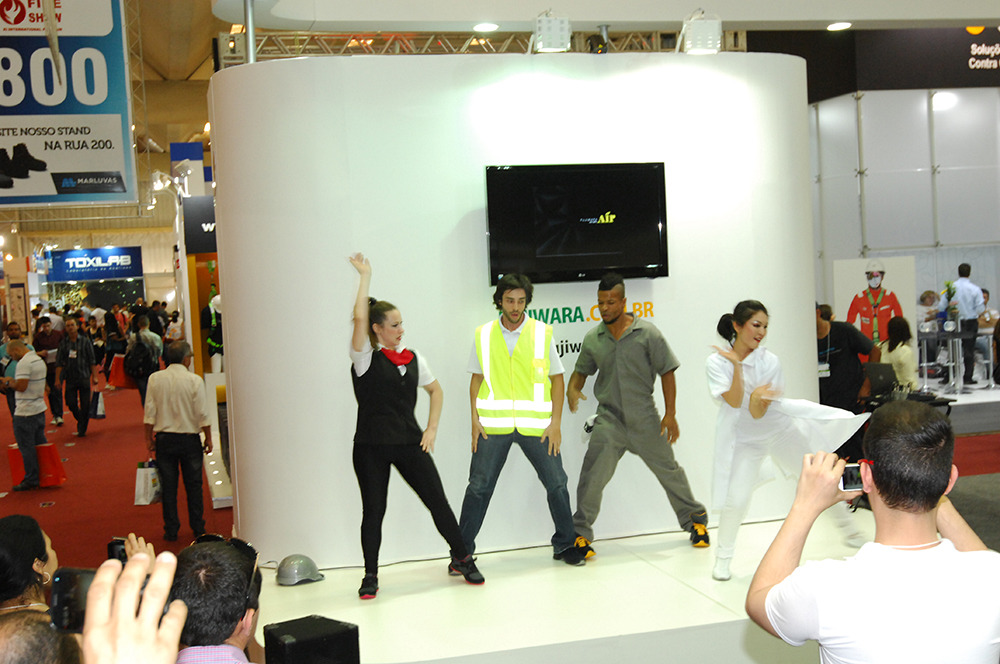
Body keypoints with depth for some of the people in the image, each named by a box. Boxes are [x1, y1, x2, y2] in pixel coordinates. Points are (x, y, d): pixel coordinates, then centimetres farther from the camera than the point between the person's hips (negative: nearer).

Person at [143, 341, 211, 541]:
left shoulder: (155, 379, -3)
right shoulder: (194, 380, -10)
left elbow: (150, 412, 0)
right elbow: (202, 414, -8)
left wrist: (149, 437, 9)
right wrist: (208, 438, 3)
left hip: (164, 439, 2)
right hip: (189, 438, -2)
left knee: (168, 486, 9)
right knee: (193, 484, 9)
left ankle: (171, 530, 13)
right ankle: (197, 528, 16)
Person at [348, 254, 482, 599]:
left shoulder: (413, 358, 9)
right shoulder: (365, 357, -5)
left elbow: (436, 390, 20)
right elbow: (359, 317, -20)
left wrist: (431, 429, 9)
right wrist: (365, 274, -13)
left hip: (410, 442, 4)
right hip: (371, 446, -3)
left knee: (438, 501, 3)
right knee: (373, 510, 3)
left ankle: (461, 559, 19)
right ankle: (370, 576, 18)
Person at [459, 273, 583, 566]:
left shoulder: (542, 333, 1)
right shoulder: (484, 334, 4)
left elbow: (557, 379, 4)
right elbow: (476, 378, 10)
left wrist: (555, 423, -3)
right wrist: (475, 419, 1)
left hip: (536, 425, 0)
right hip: (492, 425, 0)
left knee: (556, 484, 4)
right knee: (478, 487, 3)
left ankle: (565, 545, 23)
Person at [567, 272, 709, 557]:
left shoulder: (647, 333, -7)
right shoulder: (592, 339, 0)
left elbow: (667, 372, -3)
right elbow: (581, 370, 14)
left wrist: (670, 414, -6)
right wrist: (572, 389, -10)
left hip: (644, 419, -1)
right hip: (609, 419, 1)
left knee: (669, 471, 13)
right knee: (592, 476, -12)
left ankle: (696, 521, 34)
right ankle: (580, 533, 1)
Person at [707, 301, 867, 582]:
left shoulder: (769, 361, -14)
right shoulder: (717, 361, -15)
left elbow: (758, 413, -16)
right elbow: (734, 401, -25)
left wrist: (758, 400, -39)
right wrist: (737, 365, -32)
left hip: (782, 429, 2)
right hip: (745, 439, -1)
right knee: (735, 500, -9)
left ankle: (846, 526, 24)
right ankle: (723, 556, 13)